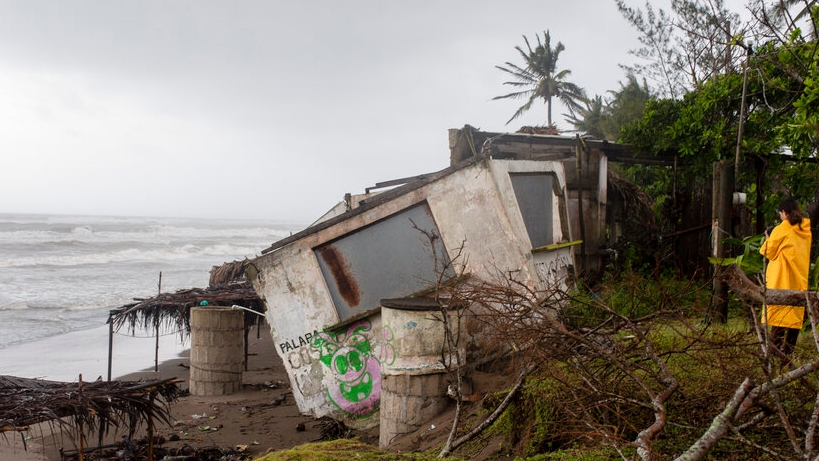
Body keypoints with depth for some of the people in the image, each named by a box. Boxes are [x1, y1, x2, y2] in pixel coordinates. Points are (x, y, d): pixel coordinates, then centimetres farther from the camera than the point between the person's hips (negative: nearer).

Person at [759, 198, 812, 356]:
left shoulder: (781, 230, -10)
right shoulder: (805, 229, 7)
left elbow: (769, 253, -3)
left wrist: (768, 240, 14)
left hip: (782, 279, -5)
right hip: (800, 278, 6)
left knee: (779, 310, -4)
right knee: (795, 312, 7)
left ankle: (776, 347, -9)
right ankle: (789, 348, 8)